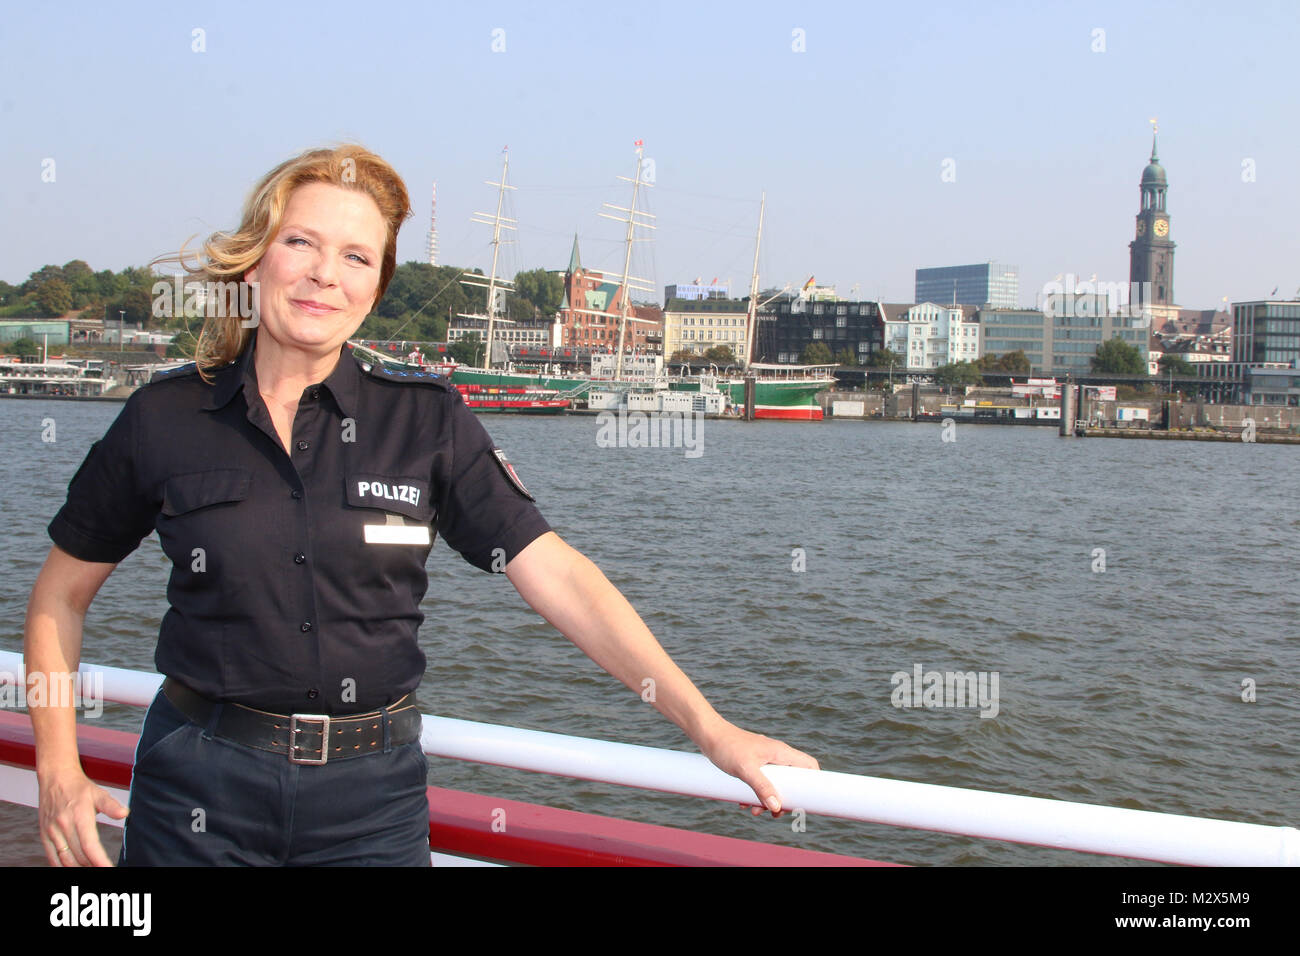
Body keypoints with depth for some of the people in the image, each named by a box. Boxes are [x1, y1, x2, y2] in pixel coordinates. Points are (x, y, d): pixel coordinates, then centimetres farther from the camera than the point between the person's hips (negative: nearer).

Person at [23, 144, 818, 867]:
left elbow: (559, 578, -9)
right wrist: (59, 771, -4)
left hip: (373, 795, 0)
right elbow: (62, 596, 7)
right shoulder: (164, 418, -4)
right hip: (201, 786, 0)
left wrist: (711, 728, -15)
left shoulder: (426, 420, -4)